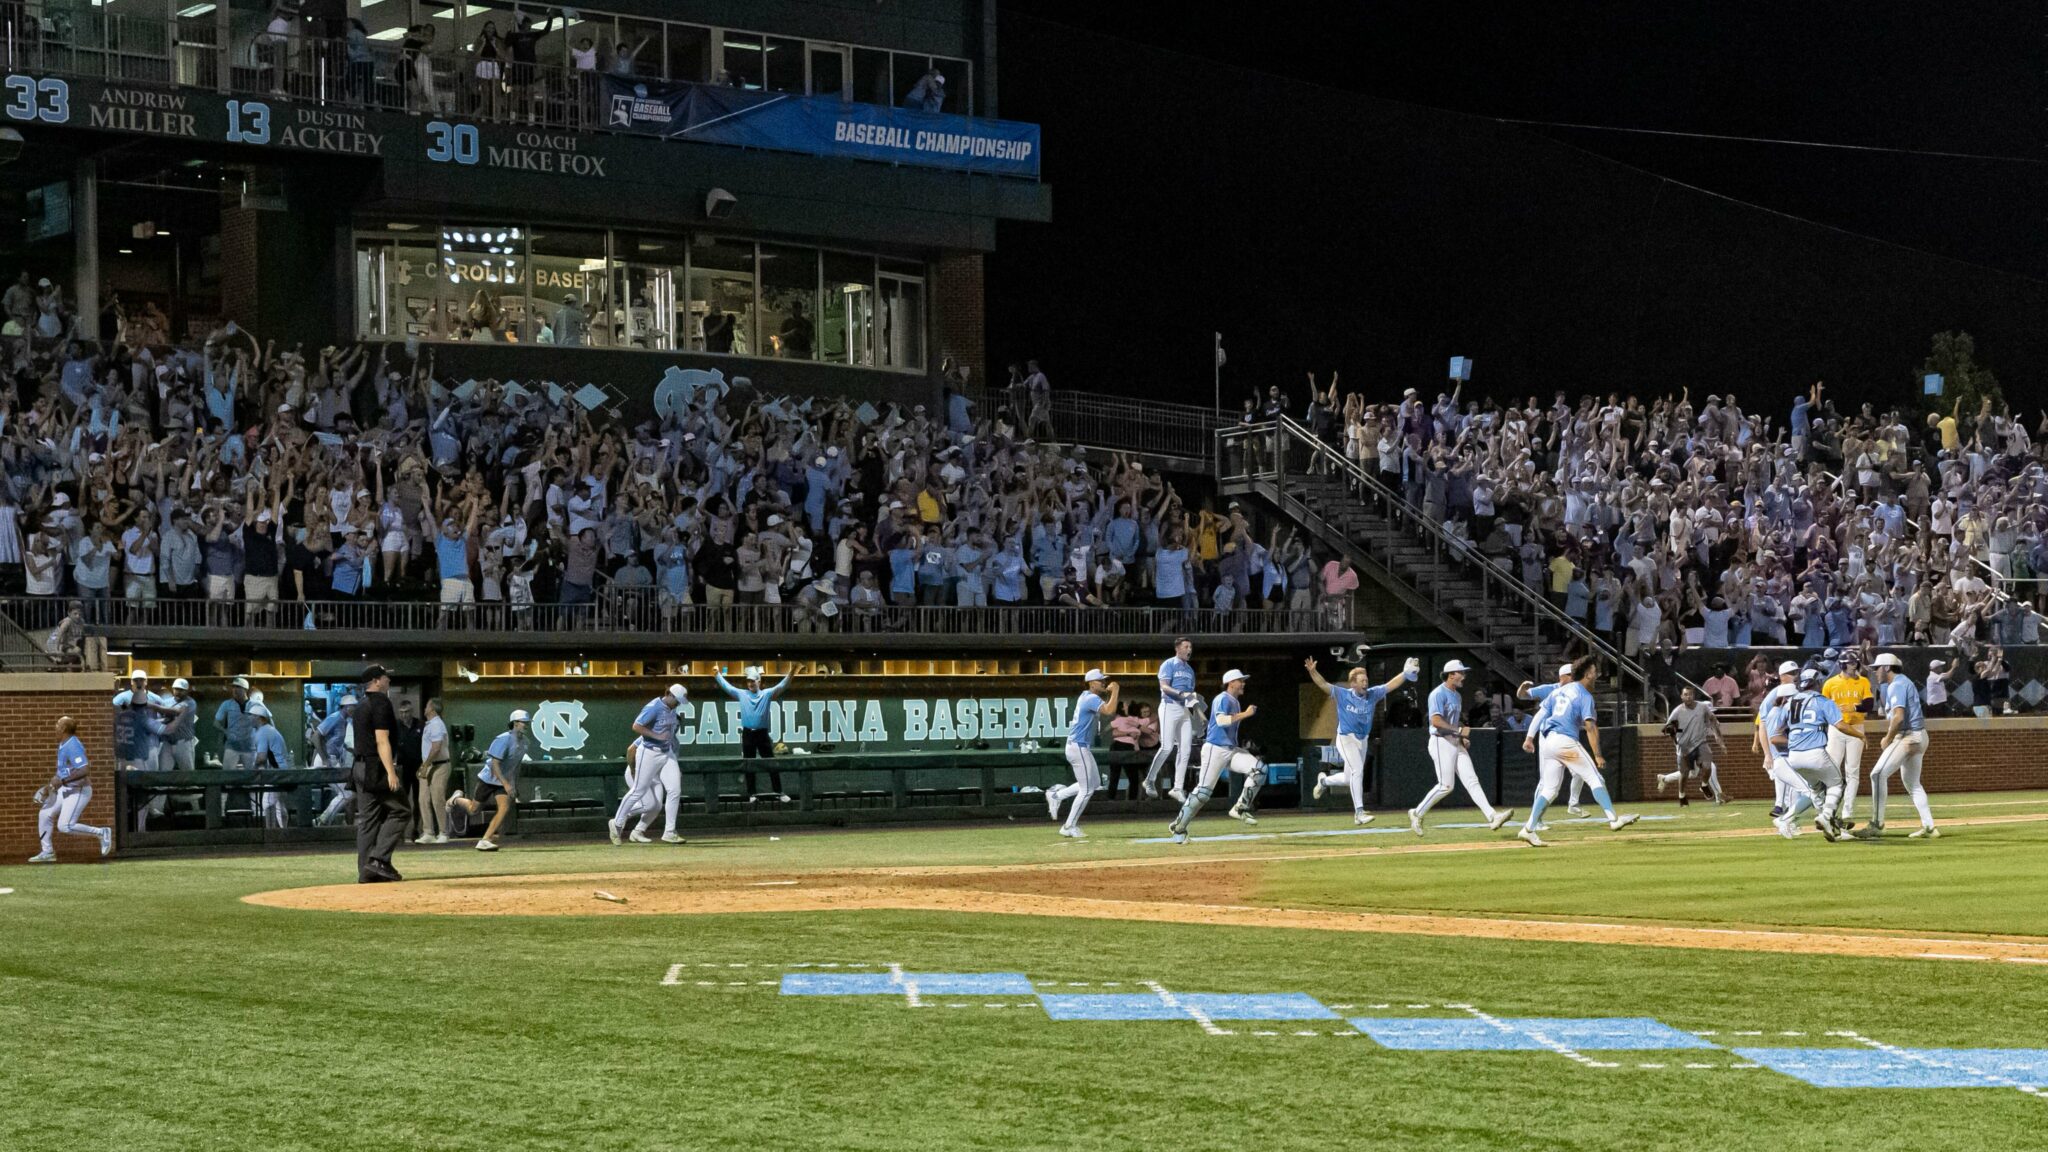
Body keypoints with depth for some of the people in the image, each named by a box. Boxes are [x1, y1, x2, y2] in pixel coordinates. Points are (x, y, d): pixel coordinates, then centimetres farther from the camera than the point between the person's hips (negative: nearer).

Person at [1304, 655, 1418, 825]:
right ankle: (1359, 812, -16)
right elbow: (1322, 684, -20)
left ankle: (1324, 780, 44)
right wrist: (1312, 671, -37)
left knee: (1350, 779, 15)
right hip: (1346, 739, -6)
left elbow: (1391, 685, -5)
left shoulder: (1373, 695, -1)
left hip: (1363, 741, 6)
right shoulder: (1342, 695, -12)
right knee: (1357, 771, -18)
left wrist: (1406, 673, -19)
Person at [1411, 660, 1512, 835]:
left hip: (1456, 743, 9)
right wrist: (1459, 730, -21)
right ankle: (1417, 813, 7)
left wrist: (1462, 738, 10)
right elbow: (1435, 720, -23)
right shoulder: (1439, 694, -12)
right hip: (1441, 743, -9)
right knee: (1446, 786, -8)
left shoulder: (1457, 696, 18)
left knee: (1471, 780, -3)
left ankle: (1492, 817, -12)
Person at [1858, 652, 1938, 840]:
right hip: (1918, 737, 11)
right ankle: (1929, 827, 15)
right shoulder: (1905, 682, 20)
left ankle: (1876, 825, -20)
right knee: (1912, 783, 18)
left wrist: (1887, 740, -13)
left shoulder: (1897, 685, -12)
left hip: (1907, 736, -11)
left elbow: (1898, 717, -23)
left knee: (1878, 774, -15)